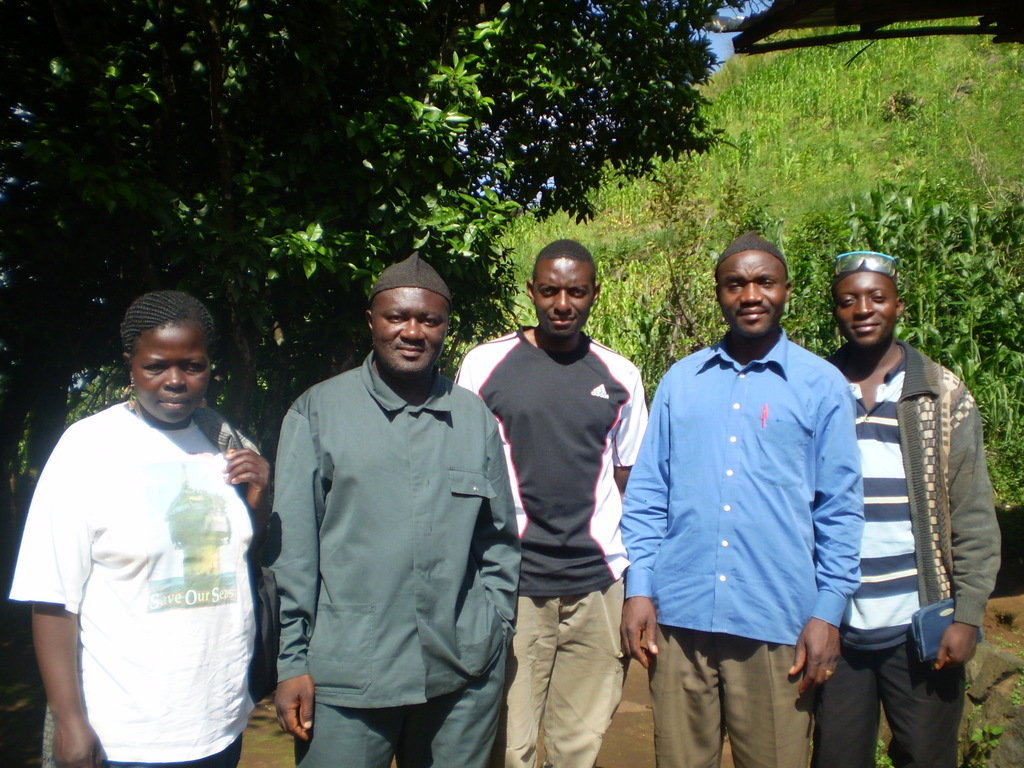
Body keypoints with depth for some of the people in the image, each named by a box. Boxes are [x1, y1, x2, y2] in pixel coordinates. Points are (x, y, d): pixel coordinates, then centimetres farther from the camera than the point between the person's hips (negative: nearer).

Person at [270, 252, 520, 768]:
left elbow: (499, 540, 13)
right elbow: (292, 546, -1)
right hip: (346, 682, -2)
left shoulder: (476, 418, 7)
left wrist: (493, 627, 5)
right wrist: (292, 662, -2)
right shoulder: (318, 411, -1)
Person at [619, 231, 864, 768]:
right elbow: (648, 492, 6)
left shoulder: (822, 385, 1)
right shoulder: (680, 380, 7)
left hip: (778, 623, -1)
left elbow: (839, 509, 1)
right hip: (678, 616, 2)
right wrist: (639, 588, 1)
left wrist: (828, 611, -3)